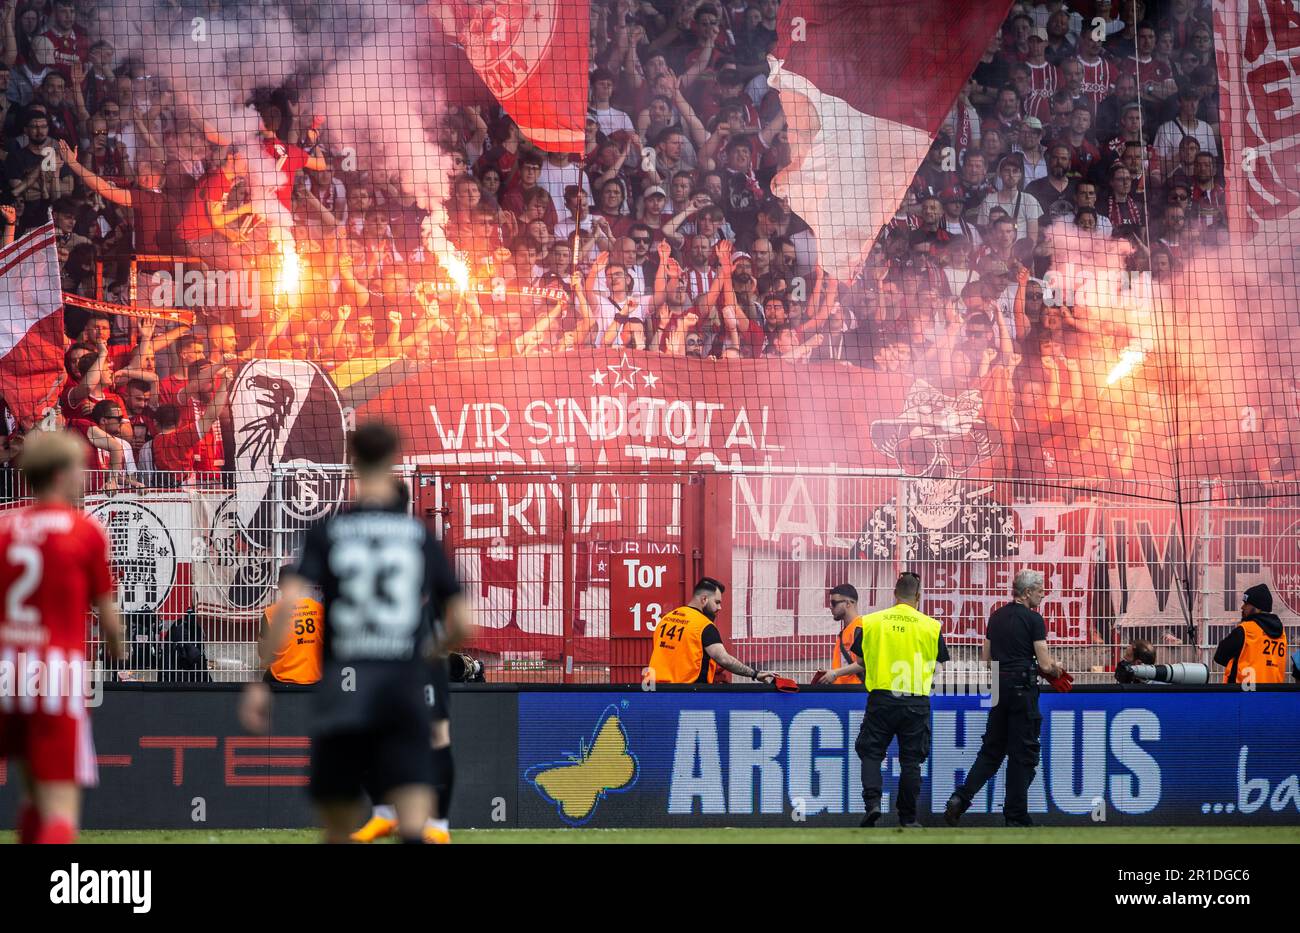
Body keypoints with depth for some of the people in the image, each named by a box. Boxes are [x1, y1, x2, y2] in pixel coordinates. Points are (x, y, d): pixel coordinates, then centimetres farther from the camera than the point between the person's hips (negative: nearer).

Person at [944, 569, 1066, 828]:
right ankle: (1015, 816, 5)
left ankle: (960, 798, -4)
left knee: (992, 749, 12)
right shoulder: (1033, 620, -8)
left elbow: (986, 658, 17)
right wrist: (1057, 670, 10)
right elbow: (1045, 664, -10)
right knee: (1022, 753, 2)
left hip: (999, 687, 6)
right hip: (1023, 689, -6)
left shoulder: (996, 617, 12)